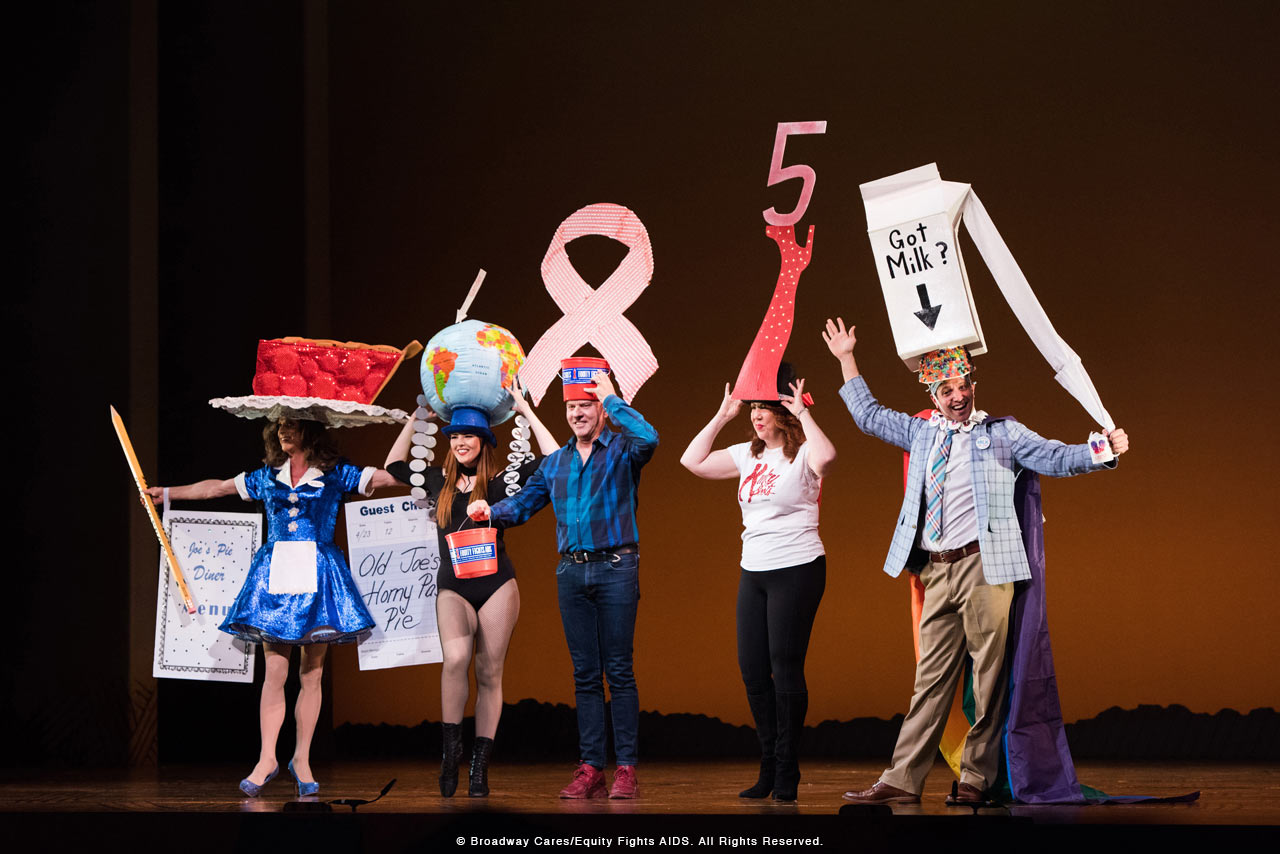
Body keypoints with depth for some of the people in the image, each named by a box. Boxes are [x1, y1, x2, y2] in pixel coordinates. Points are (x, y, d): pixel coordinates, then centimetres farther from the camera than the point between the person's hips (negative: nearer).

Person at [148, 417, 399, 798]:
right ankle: (267, 759, -1)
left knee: (312, 672, 1)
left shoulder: (334, 474, 4)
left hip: (318, 574, -2)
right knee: (275, 670, -3)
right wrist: (168, 493, 26)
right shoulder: (267, 476, 13)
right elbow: (218, 487, 22)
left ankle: (302, 759, 7)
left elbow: (390, 474, 2)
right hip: (275, 571, 2)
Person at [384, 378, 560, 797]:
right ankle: (450, 747, -14)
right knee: (455, 658, -25)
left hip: (497, 585, -1)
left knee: (489, 674, 0)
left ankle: (480, 766, 4)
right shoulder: (439, 482, 10)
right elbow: (394, 465, 22)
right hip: (453, 586, 1)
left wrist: (526, 412, 1)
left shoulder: (500, 480, 2)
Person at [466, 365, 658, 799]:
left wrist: (611, 397, -13)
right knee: (584, 673, 5)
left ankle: (626, 768, -3)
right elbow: (523, 503, 20)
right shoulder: (554, 463, 17)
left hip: (616, 568, -5)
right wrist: (492, 510, -1)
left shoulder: (622, 450, 0)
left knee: (618, 669, -5)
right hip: (571, 572, 5)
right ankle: (590, 768, 7)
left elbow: (648, 438, -22)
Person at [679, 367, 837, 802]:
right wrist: (722, 416, 10)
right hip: (753, 571, 7)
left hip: (797, 570, -7)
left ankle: (787, 773, 2)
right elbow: (692, 461, 14)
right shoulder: (748, 456, 13)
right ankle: (768, 768, 16)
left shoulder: (802, 455, -8)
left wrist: (803, 413, -20)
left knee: (785, 669, -6)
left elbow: (827, 456, -31)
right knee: (753, 671, 6)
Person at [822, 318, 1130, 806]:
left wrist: (1101, 452, -19)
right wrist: (846, 360, 31)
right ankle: (903, 780, 4)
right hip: (937, 571, 4)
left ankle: (976, 778, 3)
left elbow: (1055, 458, -3)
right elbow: (868, 416, 30)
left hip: (983, 564, -4)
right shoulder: (922, 433, 19)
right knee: (932, 676, 5)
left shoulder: (1002, 433, 6)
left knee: (989, 675, -3)